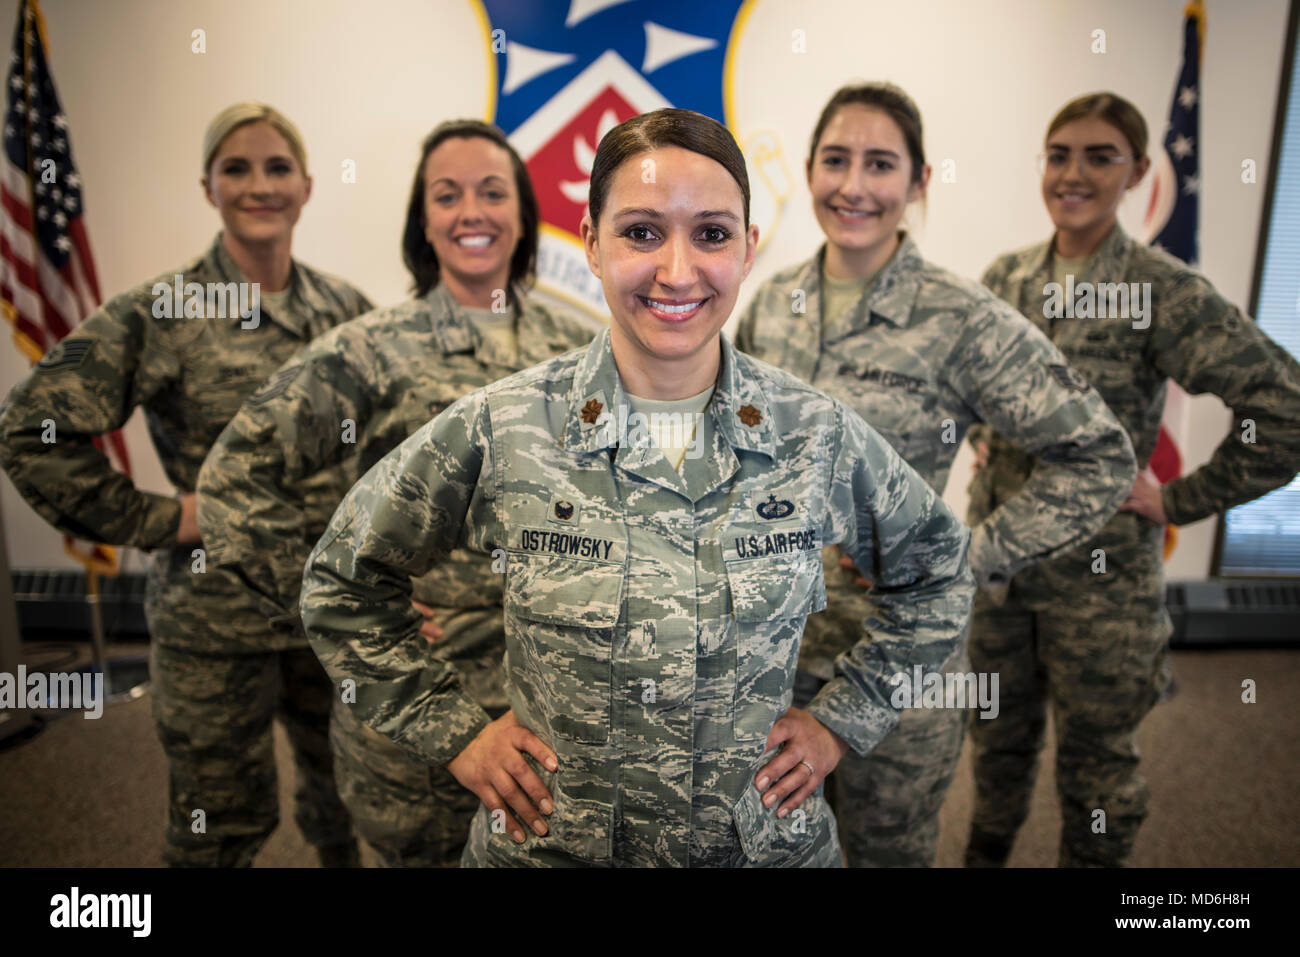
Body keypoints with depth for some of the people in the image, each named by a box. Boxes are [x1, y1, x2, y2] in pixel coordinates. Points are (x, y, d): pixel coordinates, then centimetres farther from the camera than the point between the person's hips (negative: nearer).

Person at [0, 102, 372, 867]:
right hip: (215, 619, -3)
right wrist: (154, 521, -12)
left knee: (348, 795, 20)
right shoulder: (158, 314, -10)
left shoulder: (345, 308, 3)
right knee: (222, 827, 14)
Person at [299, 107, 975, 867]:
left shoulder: (819, 434, -11)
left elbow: (935, 568, 6)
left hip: (769, 840, 1)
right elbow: (345, 581, -2)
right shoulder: (498, 431, -15)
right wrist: (453, 729, -6)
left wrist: (843, 719, 0)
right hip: (548, 843, 0)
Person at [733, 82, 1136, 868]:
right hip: (768, 636, 4)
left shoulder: (964, 320, -16)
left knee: (888, 850, 18)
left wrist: (973, 558, -15)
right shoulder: (771, 303, 0)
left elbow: (1101, 461, -11)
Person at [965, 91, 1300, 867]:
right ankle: (988, 849, 46)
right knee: (999, 730, 22)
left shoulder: (1165, 291, -14)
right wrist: (984, 439, 5)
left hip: (1102, 571, -4)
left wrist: (1182, 502, -13)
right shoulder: (1006, 277, 2)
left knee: (1095, 757, 14)